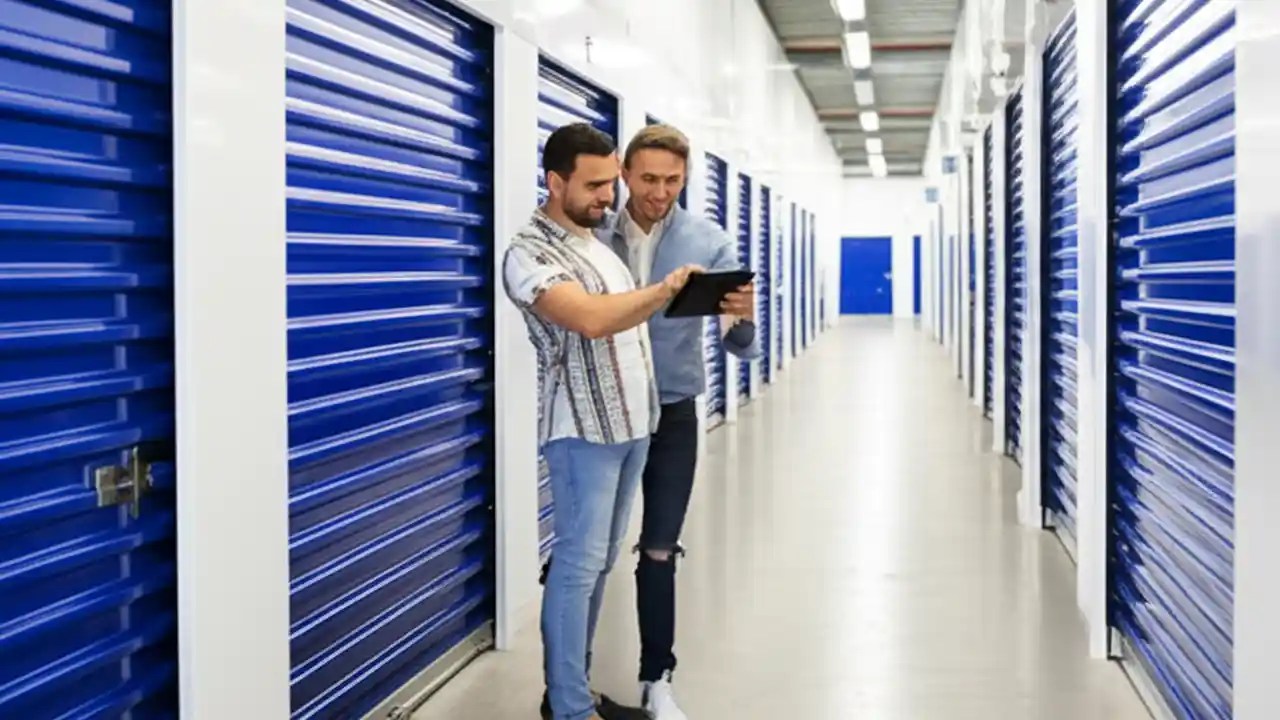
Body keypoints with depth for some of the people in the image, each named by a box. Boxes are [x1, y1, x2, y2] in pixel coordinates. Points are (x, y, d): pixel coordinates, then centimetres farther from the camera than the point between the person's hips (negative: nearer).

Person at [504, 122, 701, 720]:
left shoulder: (601, 238, 15)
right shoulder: (529, 252, -13)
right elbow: (592, 318, -28)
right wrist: (666, 287, -24)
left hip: (632, 422, 8)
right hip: (584, 428, -8)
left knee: (599, 562, 11)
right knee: (579, 563, -5)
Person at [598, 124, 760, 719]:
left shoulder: (710, 242, -9)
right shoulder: (594, 238, -5)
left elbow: (741, 347, -16)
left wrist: (743, 320, -38)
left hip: (673, 415, -1)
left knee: (659, 554, 6)